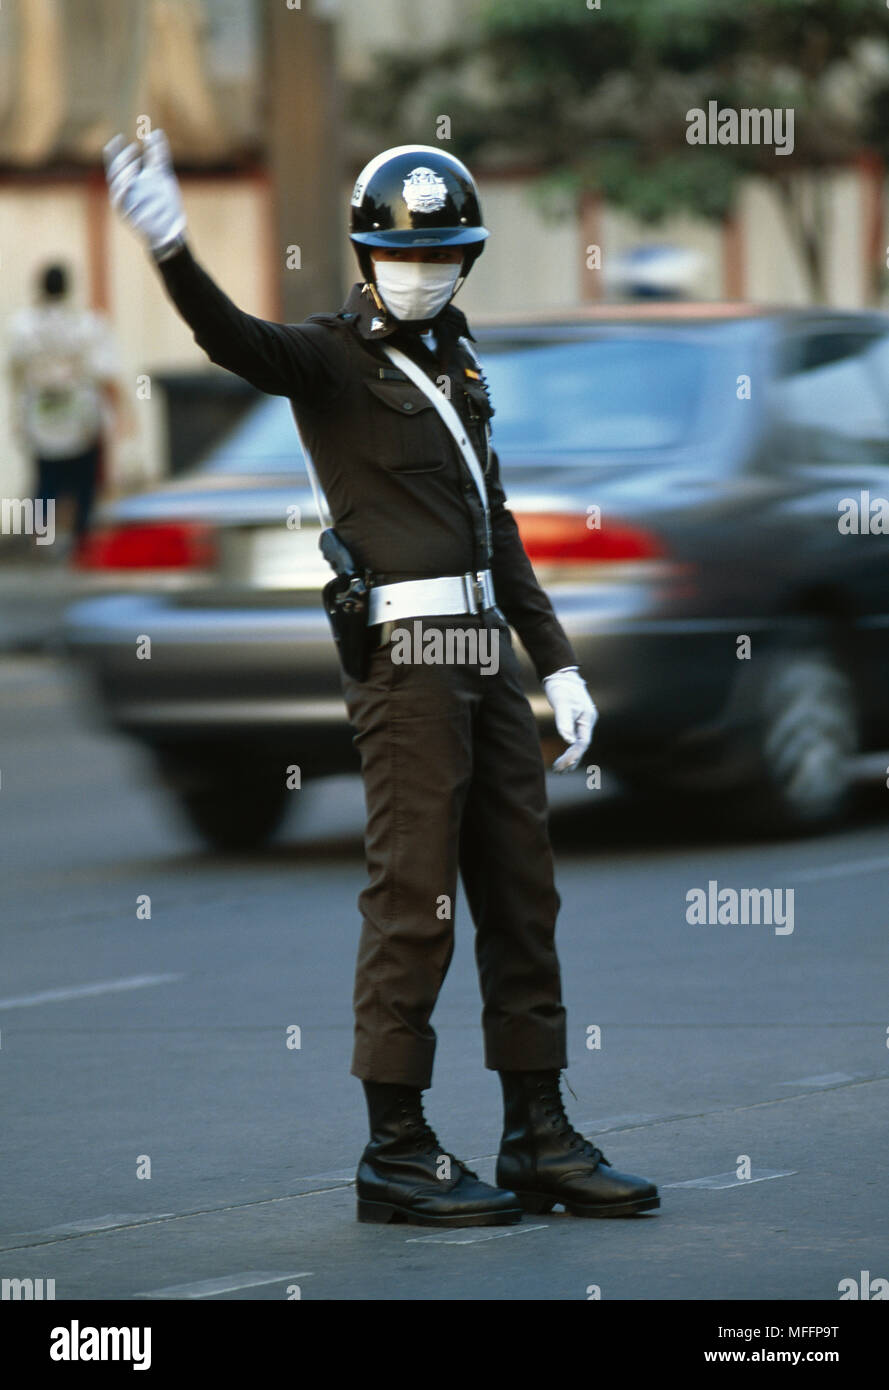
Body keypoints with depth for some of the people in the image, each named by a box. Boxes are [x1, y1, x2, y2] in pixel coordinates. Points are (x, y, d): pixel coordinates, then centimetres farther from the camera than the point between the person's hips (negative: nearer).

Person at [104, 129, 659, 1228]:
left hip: (485, 644, 8)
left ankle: (540, 1139, 15)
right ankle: (396, 1153, -2)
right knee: (414, 899, -7)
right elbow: (232, 339, -26)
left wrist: (556, 661, 21)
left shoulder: (456, 362, 18)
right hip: (404, 648, -8)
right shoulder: (329, 356, -4)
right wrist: (170, 250, -45)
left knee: (521, 893, 9)